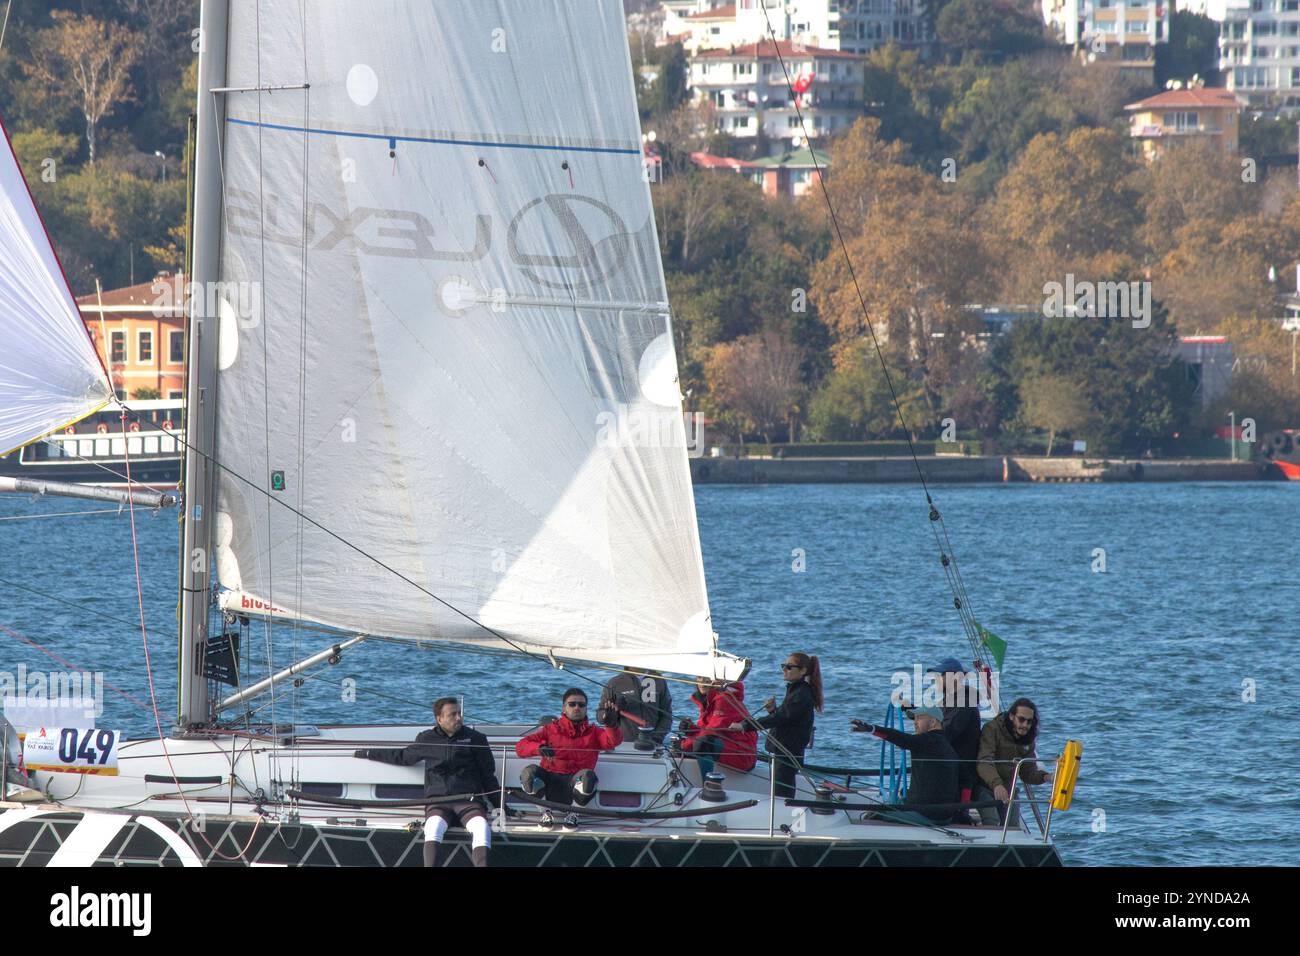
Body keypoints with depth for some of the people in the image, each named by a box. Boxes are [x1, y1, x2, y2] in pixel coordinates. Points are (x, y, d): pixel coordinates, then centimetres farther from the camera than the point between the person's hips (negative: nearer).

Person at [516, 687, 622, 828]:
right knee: (530, 772, -32)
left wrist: (611, 725, -29)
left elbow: (614, 741, -6)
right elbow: (521, 747, 3)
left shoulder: (593, 733, 15)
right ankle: (546, 810, -3)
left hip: (574, 783, 0)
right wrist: (539, 748, -19)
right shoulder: (550, 729, 14)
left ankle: (573, 811, -4)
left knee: (587, 776, -36)